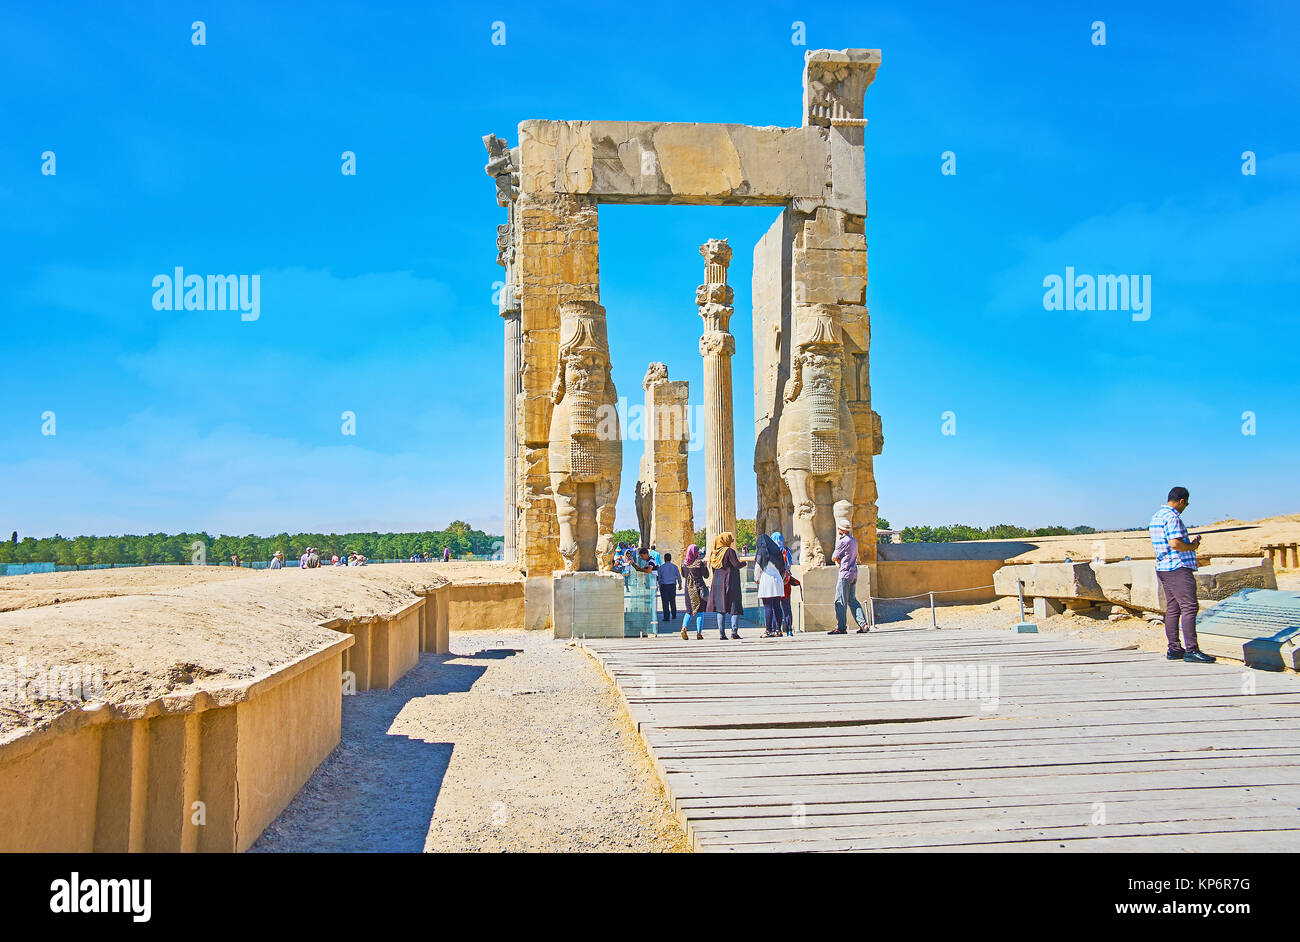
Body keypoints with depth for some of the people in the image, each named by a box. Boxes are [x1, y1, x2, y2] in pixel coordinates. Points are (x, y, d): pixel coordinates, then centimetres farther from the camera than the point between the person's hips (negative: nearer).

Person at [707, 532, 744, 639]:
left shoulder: (714, 553, 9)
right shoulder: (729, 551, -10)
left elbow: (713, 568, 14)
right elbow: (737, 565, -15)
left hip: (717, 583, 6)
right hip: (730, 583, -6)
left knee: (720, 609, 6)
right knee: (735, 608, -1)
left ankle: (722, 634, 2)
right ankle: (734, 632, -13)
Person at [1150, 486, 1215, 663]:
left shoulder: (1156, 516, 17)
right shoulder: (1173, 517, -14)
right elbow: (1175, 544, -24)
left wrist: (1188, 543, 18)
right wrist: (1192, 546, -7)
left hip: (1163, 567, 10)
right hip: (1178, 568, -10)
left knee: (1172, 609, 11)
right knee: (1189, 607, -10)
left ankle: (1174, 649, 12)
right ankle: (1191, 650, -13)